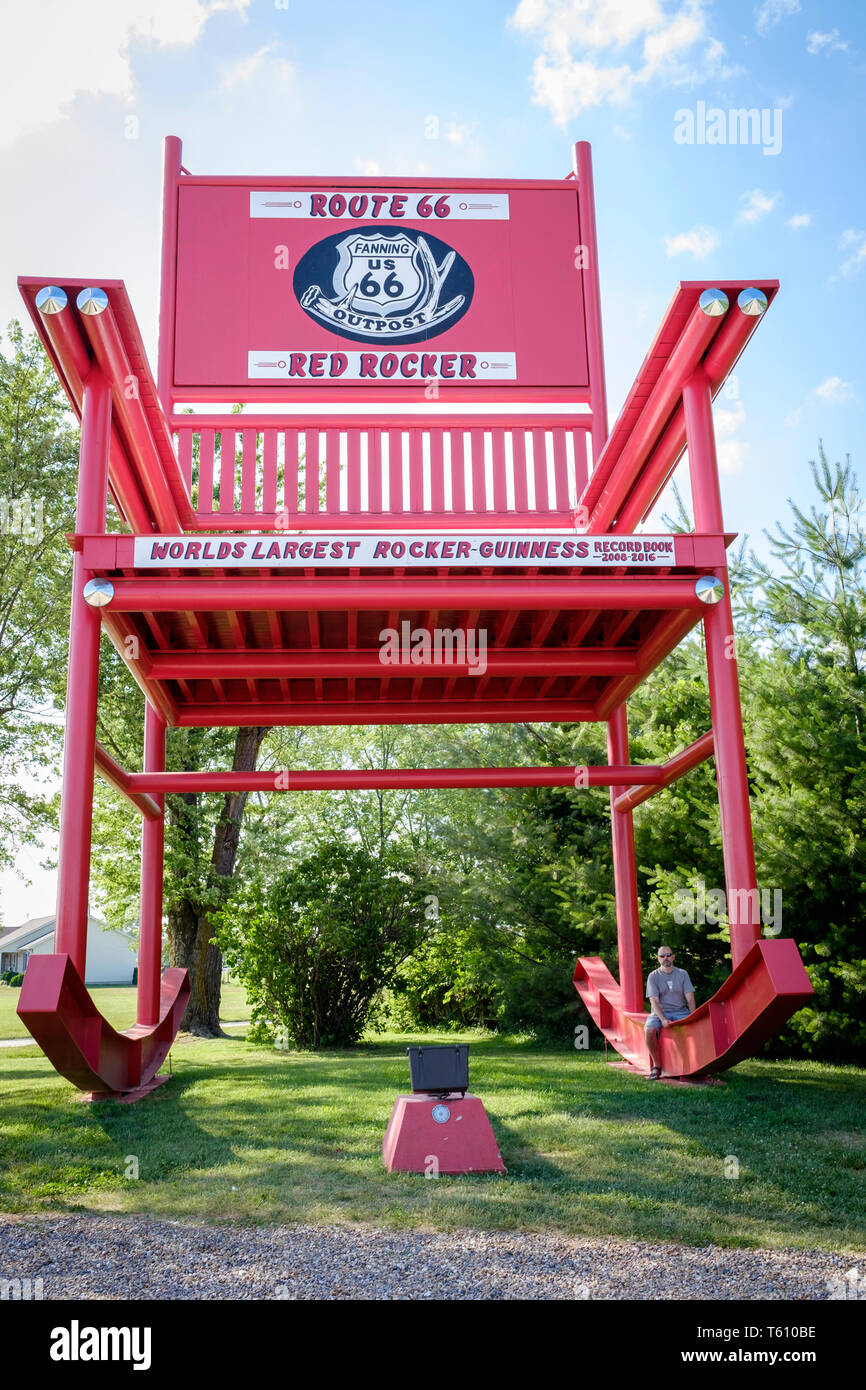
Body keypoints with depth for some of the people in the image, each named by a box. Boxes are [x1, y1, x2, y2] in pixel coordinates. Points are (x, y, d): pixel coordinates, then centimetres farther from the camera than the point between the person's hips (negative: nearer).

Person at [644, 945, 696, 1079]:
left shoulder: (682, 974, 9)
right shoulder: (653, 976, 3)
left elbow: (690, 998, 2)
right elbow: (654, 1001, -7)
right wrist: (663, 1019, -22)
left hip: (680, 1011, 1)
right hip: (659, 1012, -1)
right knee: (649, 1030, -32)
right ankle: (656, 1066, -13)